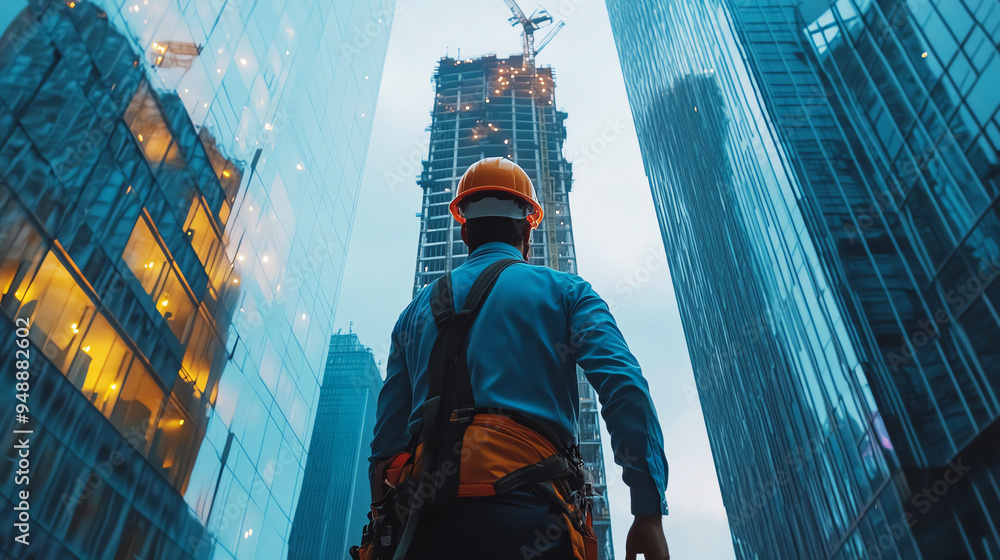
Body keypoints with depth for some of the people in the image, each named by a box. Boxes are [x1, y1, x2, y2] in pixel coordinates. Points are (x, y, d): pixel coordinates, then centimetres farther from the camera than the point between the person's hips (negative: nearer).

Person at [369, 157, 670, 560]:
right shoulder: (565, 291, 13)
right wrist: (649, 512, -5)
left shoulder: (419, 308, 22)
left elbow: (387, 435, 18)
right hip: (527, 507, -3)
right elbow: (623, 385, -3)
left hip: (424, 515, 4)